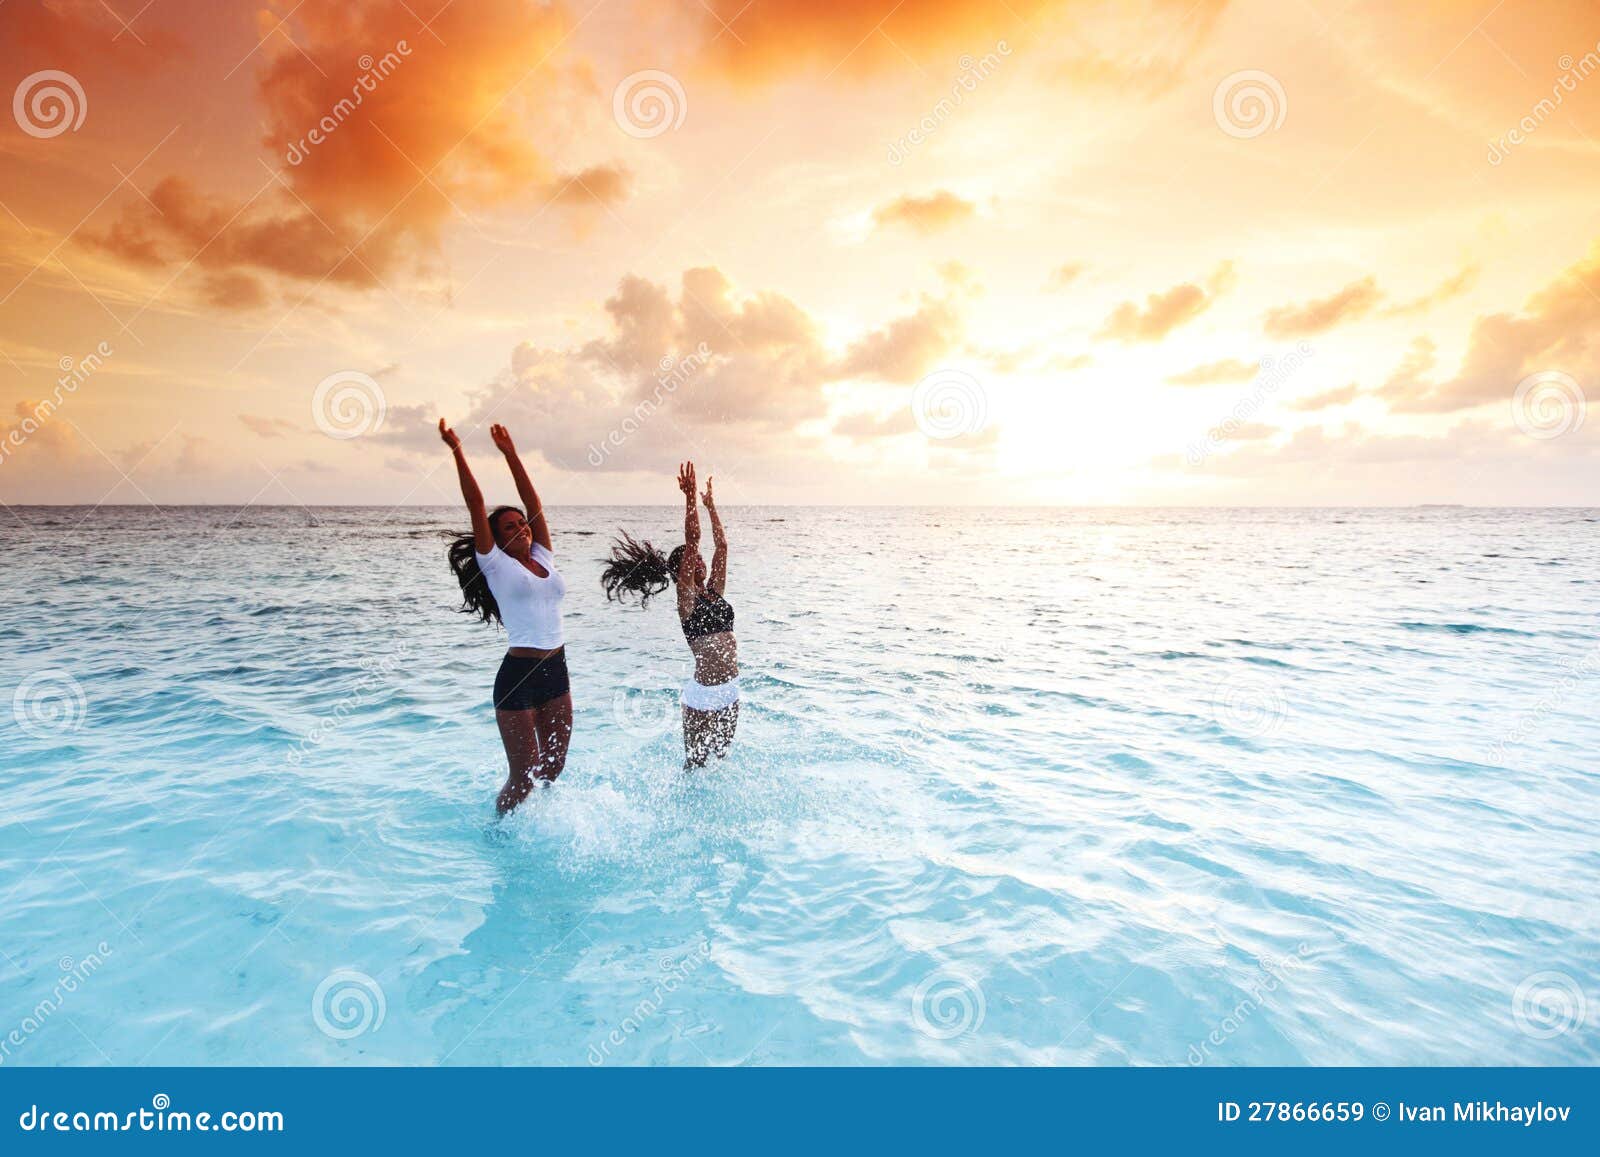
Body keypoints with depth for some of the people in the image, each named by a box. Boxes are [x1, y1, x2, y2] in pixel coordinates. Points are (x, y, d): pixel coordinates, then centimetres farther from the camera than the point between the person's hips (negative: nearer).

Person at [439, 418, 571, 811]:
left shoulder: (543, 559, 11)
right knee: (523, 776, 4)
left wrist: (510, 453, 16)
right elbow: (476, 505, -7)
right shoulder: (496, 565, -3)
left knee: (554, 765, 15)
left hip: (556, 671, 6)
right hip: (518, 675, -6)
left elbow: (534, 505, 12)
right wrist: (457, 451, -6)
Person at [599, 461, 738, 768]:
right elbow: (691, 541, -15)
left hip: (730, 689, 7)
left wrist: (710, 505, 14)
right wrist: (689, 496, -16)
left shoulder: (713, 592, 10)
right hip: (704, 694, -7)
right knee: (695, 763, 5)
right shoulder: (686, 598, -7)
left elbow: (721, 545, 11)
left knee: (722, 755, 19)